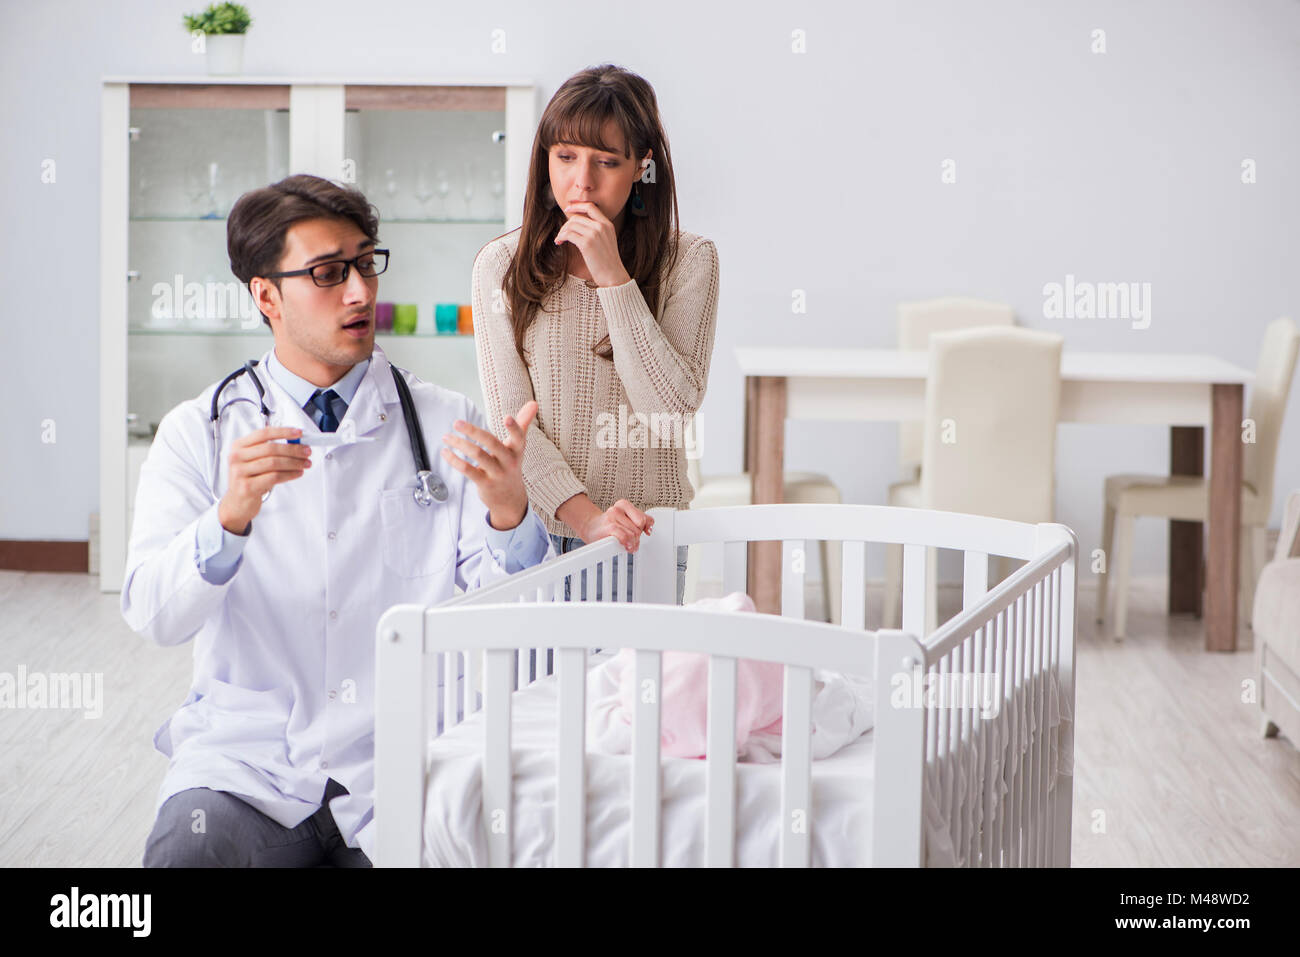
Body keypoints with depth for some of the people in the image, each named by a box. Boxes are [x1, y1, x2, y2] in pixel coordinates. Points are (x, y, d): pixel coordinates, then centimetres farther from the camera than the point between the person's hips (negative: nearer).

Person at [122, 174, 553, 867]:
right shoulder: (198, 433, 7)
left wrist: (509, 511, -21)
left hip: (404, 762, 1)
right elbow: (152, 615, -6)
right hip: (248, 754, -1)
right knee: (190, 849, -31)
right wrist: (229, 516, -25)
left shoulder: (446, 425, 8)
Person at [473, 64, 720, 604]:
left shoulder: (688, 262, 0)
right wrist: (585, 517, -18)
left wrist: (613, 276, -14)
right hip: (532, 534, 1)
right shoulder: (501, 265, 3)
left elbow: (675, 408, -11)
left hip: (641, 543, -1)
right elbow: (510, 421, -3)